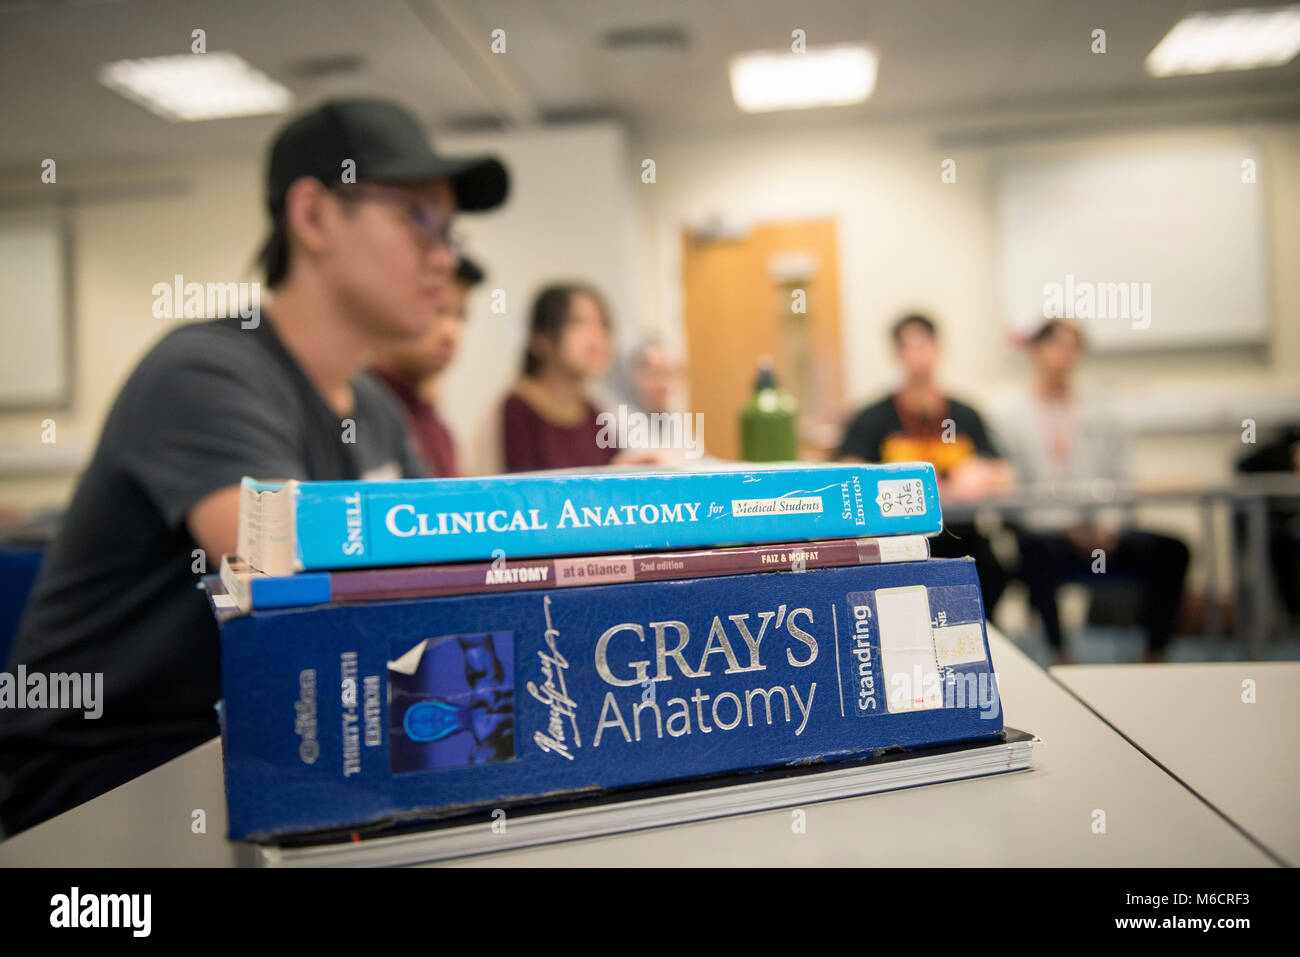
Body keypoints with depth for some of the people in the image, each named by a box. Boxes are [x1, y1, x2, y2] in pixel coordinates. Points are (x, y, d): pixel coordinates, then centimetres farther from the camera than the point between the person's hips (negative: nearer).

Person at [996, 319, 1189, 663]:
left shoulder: (1099, 413, 18)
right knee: (1042, 552, -37)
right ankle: (1059, 654, -26)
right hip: (1042, 531, -4)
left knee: (1170, 551, -18)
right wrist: (1068, 527, -14)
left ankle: (1154, 654, -10)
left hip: (1101, 531, 4)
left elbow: (1121, 476, 12)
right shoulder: (1013, 416, 5)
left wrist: (1108, 525, -7)